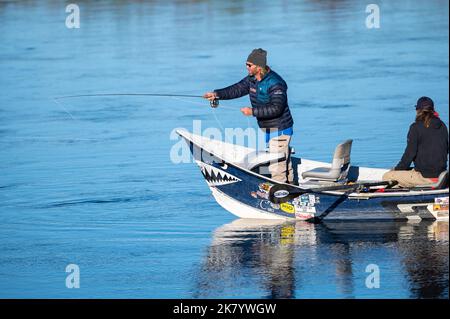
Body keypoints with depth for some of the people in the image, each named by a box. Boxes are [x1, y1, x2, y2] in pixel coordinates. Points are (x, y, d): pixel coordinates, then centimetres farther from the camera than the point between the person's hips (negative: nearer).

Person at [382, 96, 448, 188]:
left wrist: (397, 169, 4)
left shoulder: (416, 127, -11)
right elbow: (445, 150, 15)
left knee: (387, 177, 4)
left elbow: (410, 153, -10)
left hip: (424, 177, -7)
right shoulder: (442, 126, 7)